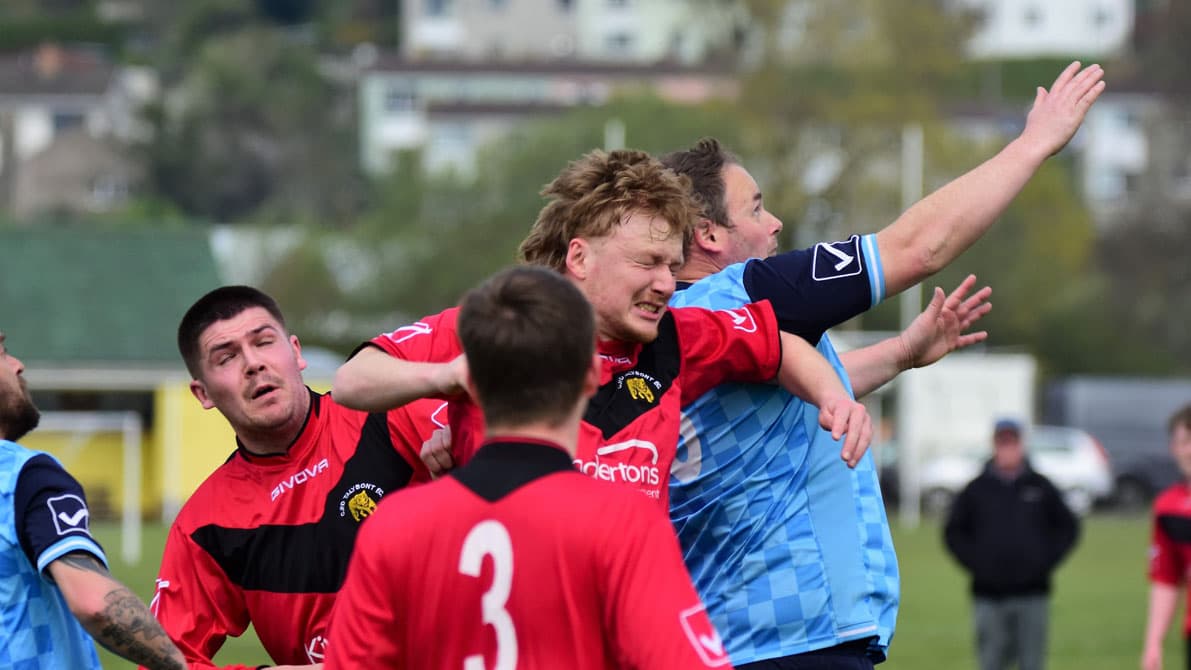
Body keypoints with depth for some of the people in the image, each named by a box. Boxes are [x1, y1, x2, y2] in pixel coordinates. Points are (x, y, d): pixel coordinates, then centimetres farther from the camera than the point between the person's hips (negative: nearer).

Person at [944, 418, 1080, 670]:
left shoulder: (1041, 487, 6)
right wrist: (974, 562, -3)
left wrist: (1047, 560, -1)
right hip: (989, 596, 0)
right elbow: (953, 532, 11)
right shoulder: (976, 490, 5)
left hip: (1033, 595, 0)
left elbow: (1068, 527, 12)